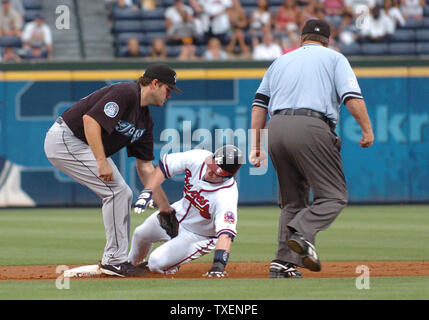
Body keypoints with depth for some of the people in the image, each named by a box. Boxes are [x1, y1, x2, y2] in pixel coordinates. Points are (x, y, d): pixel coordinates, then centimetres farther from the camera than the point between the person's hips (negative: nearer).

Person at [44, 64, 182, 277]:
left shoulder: (145, 121, 11)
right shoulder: (126, 93, -18)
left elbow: (145, 166, 13)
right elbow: (90, 119, -29)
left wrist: (164, 207, 10)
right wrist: (102, 162, -34)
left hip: (84, 146, 11)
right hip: (65, 139, -11)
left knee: (124, 195, 10)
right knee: (116, 190, -15)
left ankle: (115, 260, 16)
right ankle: (114, 260, -8)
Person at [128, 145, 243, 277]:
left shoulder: (226, 197, -41)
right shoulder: (198, 158, -26)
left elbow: (225, 234, -49)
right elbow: (164, 166, -11)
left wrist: (218, 264, -62)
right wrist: (147, 192, -20)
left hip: (198, 235, -6)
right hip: (179, 211, 6)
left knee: (156, 263, -18)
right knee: (140, 234, 21)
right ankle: (135, 262, 56)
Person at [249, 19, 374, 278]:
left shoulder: (281, 61, 26)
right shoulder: (334, 58, 15)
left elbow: (260, 103, 19)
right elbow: (352, 96, -2)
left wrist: (256, 145, 19)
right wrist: (367, 129, -1)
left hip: (276, 129, 5)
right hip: (310, 128, -5)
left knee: (293, 200, 14)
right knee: (334, 196, -3)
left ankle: (284, 262, 1)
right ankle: (302, 233, -29)